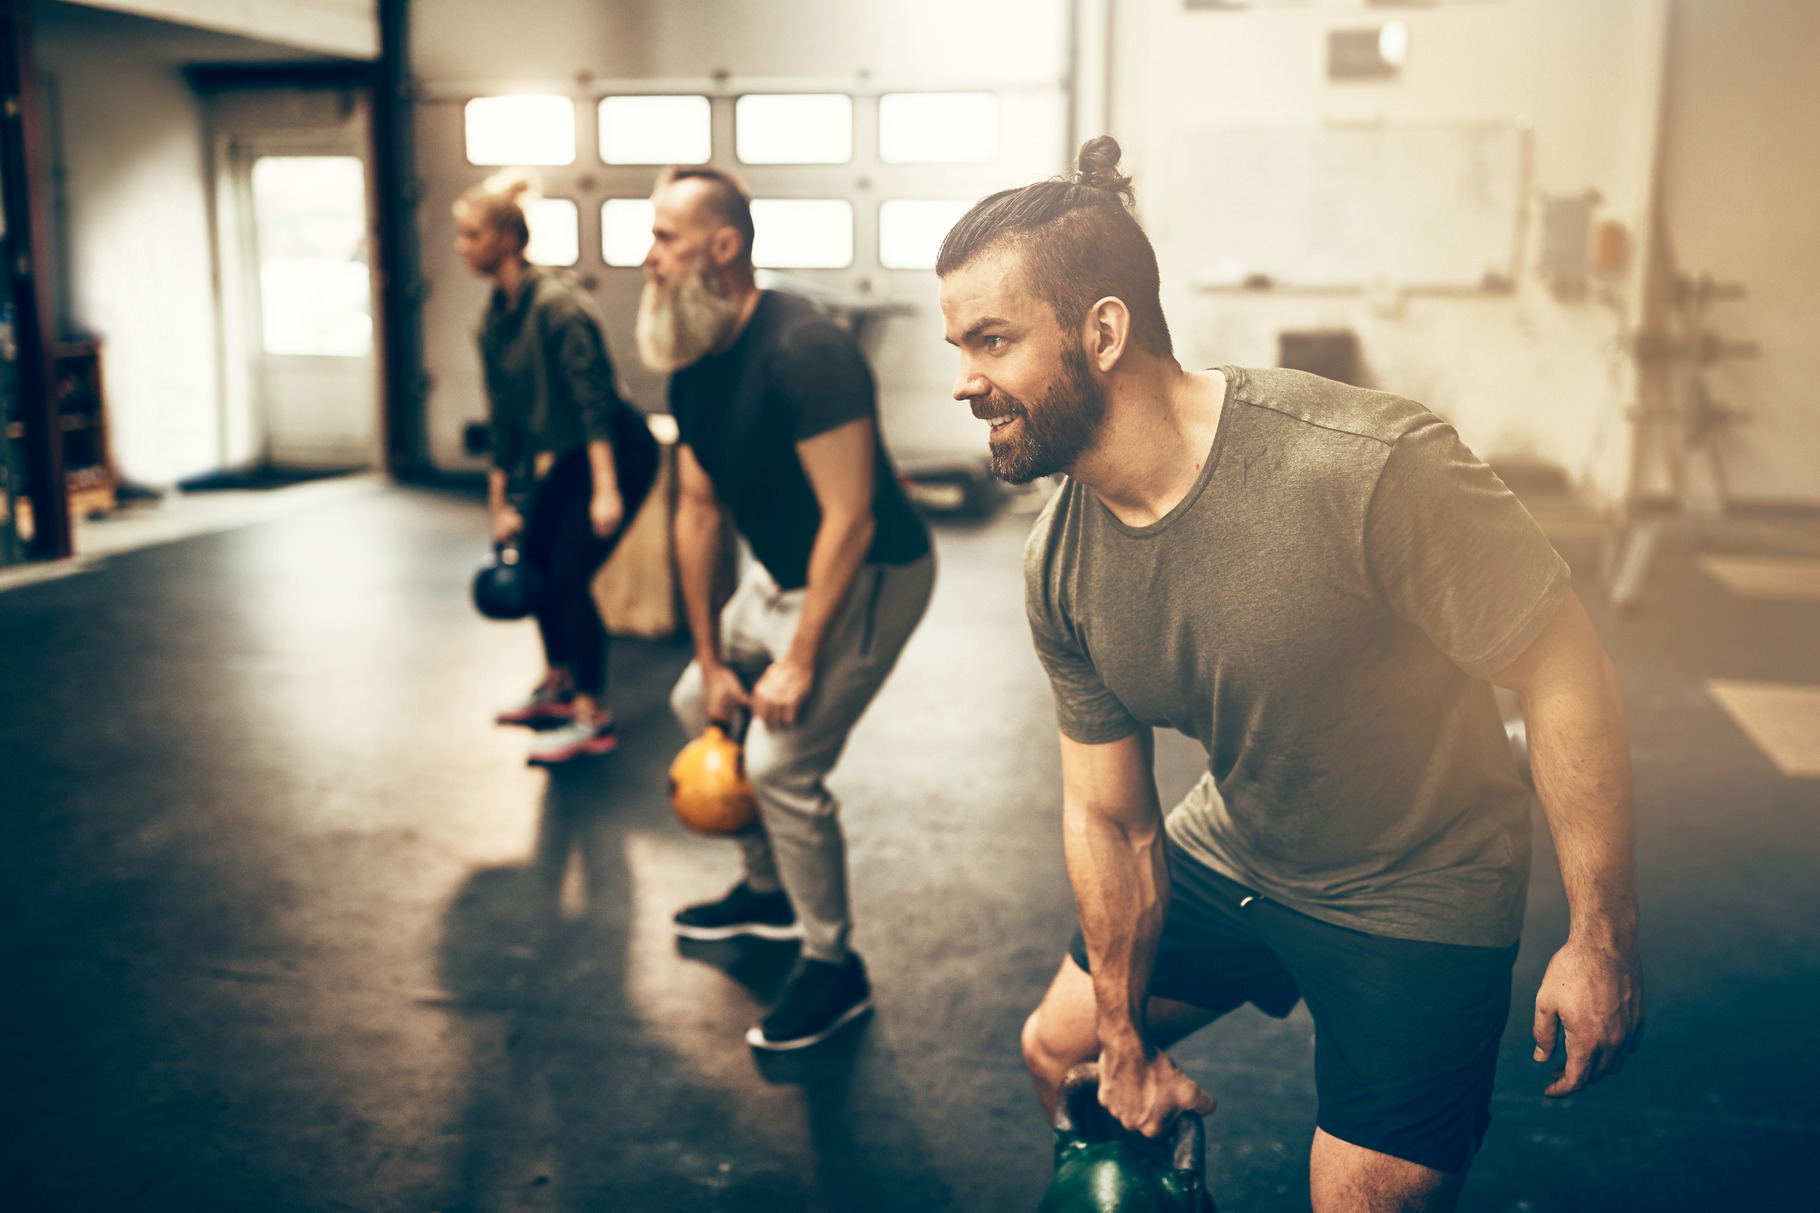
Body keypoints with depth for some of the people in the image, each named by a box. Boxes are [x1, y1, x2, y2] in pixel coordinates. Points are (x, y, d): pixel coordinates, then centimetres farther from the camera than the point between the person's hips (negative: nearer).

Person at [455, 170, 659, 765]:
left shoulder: (558, 304, -22)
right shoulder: (494, 319, 4)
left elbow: (594, 398, -27)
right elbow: (504, 418, 10)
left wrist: (606, 491, -32)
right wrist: (502, 503, 11)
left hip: (618, 451, -9)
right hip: (569, 453, 9)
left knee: (569, 575, -11)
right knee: (532, 560, 14)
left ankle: (593, 717, 0)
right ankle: (558, 684, 33)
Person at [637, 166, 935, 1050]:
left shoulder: (802, 351, -28)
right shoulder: (692, 366, 0)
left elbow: (850, 519, -28)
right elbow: (698, 514, 5)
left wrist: (798, 662, -24)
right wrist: (710, 659, 5)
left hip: (867, 579, -10)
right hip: (779, 572, 10)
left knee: (781, 764, -16)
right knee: (698, 704, 19)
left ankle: (833, 967, 6)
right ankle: (766, 894, 37)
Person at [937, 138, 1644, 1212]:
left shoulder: (1370, 466, -34)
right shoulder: (1058, 570, -13)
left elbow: (1567, 674, -23)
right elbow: (1108, 817, -3)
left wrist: (1604, 942, -17)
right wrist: (1127, 1043, 3)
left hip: (1413, 902, -5)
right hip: (1227, 859, 6)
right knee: (1062, 1049, 17)